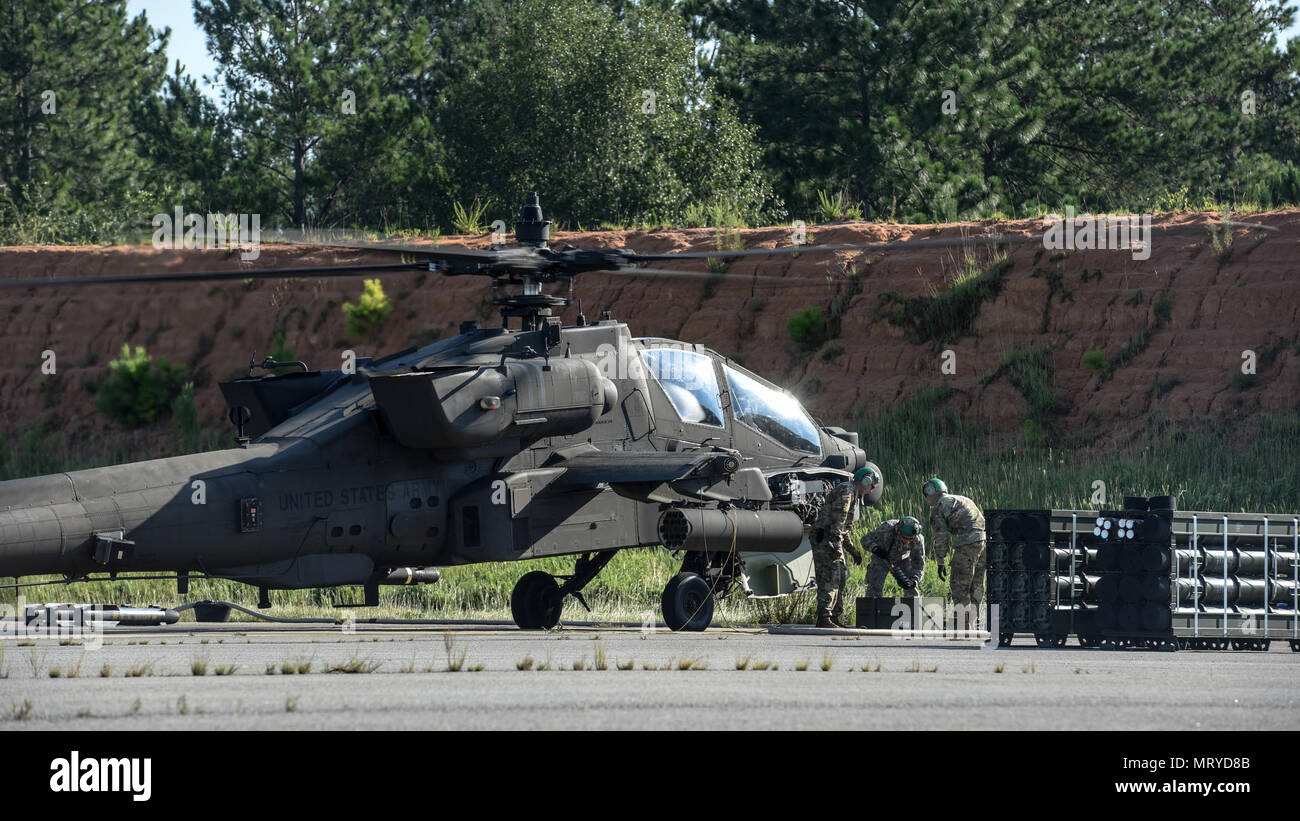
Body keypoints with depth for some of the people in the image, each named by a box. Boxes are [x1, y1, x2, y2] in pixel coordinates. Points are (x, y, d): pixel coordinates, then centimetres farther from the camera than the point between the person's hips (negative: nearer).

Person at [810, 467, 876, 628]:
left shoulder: (854, 495, 22)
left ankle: (834, 616, 13)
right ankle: (823, 618, -19)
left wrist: (853, 551, 28)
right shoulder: (846, 491, -12)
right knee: (830, 578, -15)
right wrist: (837, 546, -27)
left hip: (833, 539, 10)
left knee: (841, 578, 10)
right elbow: (838, 520, -22)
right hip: (824, 538, -10)